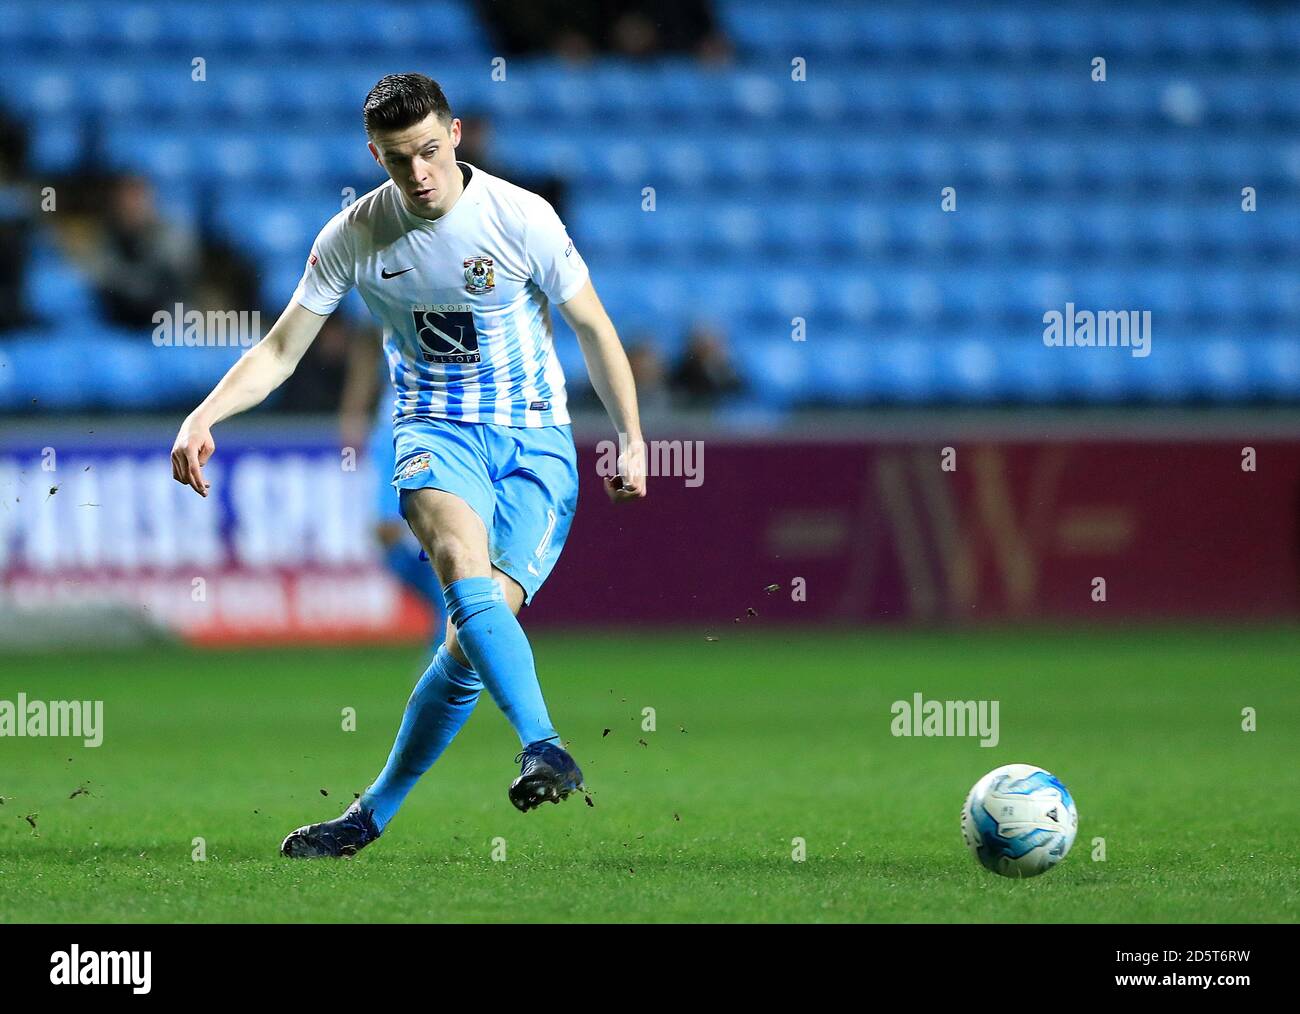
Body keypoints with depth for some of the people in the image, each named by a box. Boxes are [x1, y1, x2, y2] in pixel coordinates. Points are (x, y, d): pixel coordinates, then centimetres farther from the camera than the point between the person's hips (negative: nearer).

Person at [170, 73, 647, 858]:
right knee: (461, 559, -33)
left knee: (478, 632, -13)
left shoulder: (521, 217, -9)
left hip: (535, 439, -1)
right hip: (436, 431, 1)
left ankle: (372, 817, 2)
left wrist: (632, 438, 4)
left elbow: (593, 326, 3)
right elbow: (282, 348, 3)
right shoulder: (354, 236, -3)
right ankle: (544, 749, -46)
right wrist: (205, 416, -12)